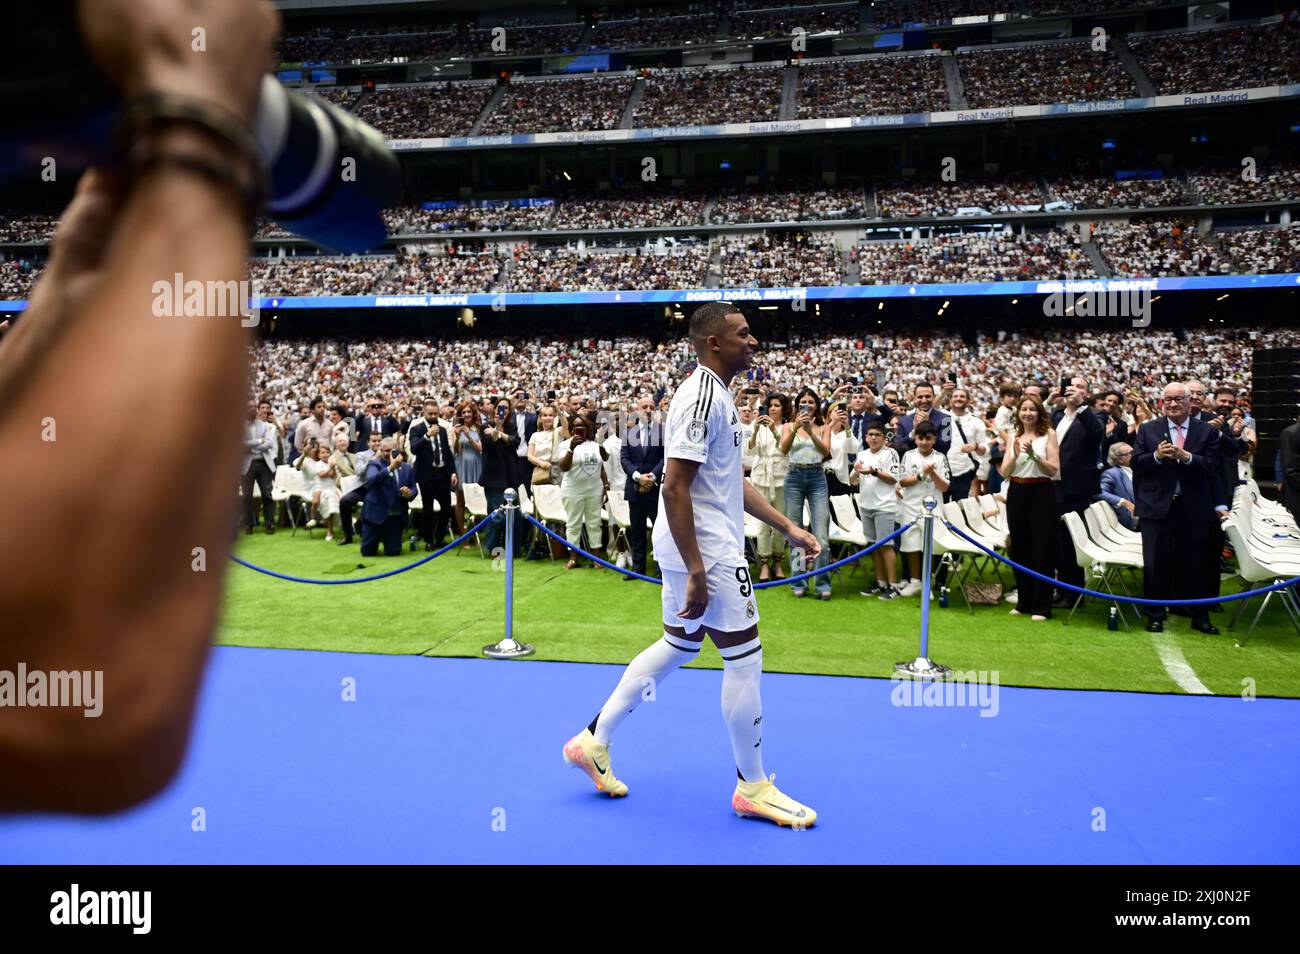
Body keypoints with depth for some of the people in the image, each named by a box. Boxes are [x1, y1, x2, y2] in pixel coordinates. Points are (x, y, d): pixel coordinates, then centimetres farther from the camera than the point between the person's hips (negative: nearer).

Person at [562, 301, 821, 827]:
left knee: (676, 646, 18)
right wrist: (697, 572, -24)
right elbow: (675, 488, -23)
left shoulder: (716, 394, 15)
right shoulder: (702, 396, -18)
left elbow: (733, 482, 20)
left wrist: (788, 527, 18)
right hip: (707, 551, -11)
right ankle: (752, 787, 14)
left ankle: (594, 740, 25)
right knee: (744, 658, -1)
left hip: (699, 548, 11)